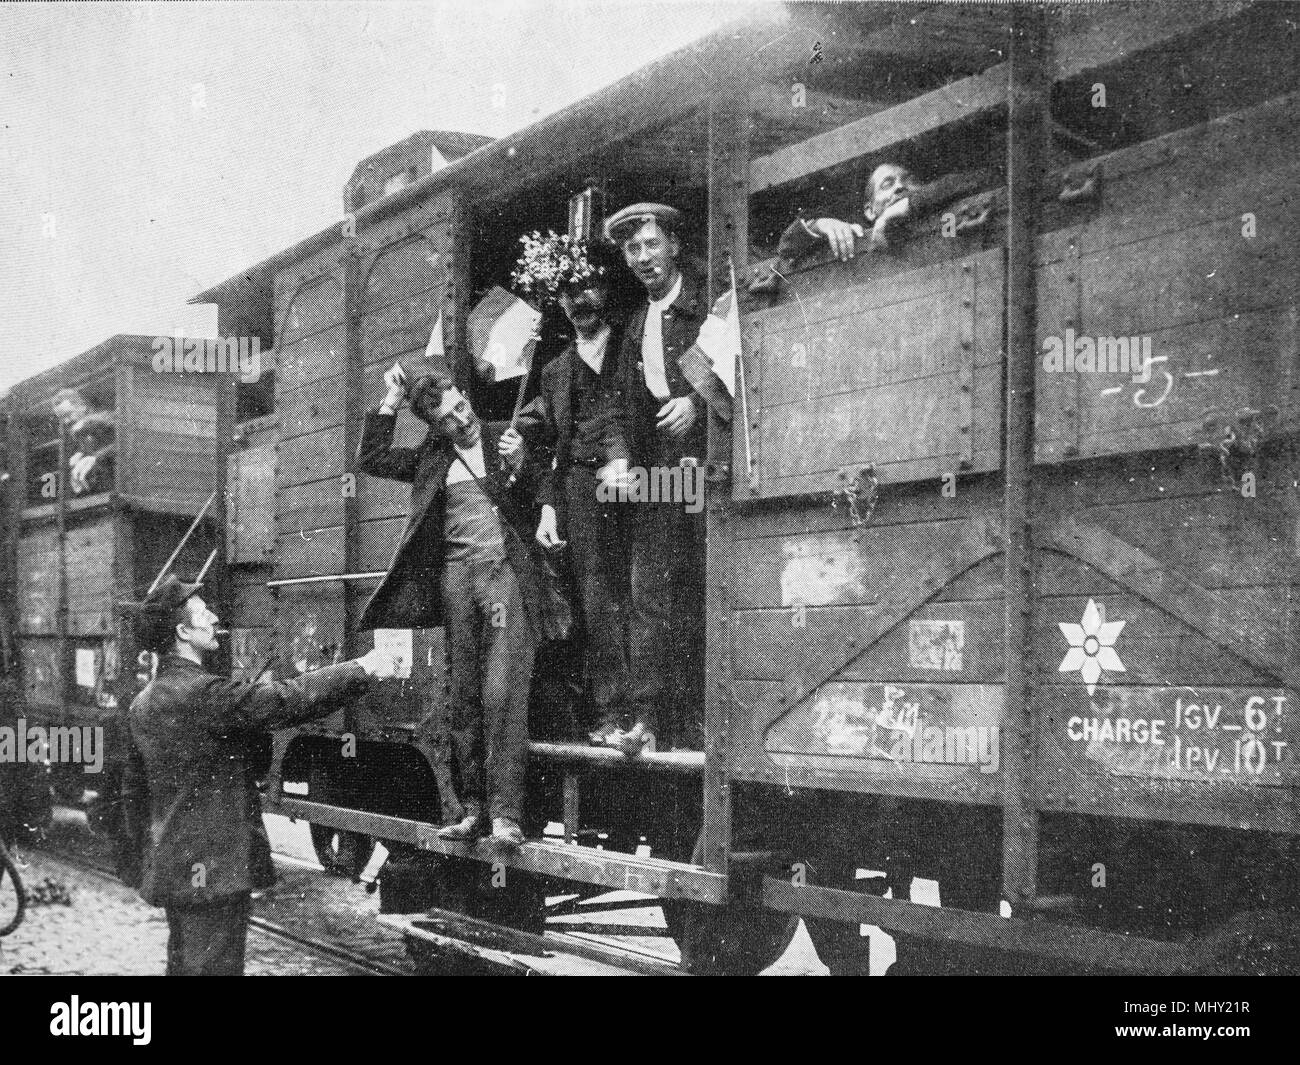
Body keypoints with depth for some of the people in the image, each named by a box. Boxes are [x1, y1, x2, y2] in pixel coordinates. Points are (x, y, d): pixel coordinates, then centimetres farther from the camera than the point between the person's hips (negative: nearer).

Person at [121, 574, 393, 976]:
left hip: (170, 867, 10)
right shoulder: (203, 694, -20)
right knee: (213, 965, -4)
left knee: (183, 964, 18)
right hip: (214, 869, -10)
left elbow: (133, 789, 17)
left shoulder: (143, 704, 9)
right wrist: (360, 670, -12)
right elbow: (285, 700, -21)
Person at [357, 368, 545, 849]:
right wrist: (391, 400, 14)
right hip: (456, 572, 4)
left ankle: (506, 812, -14)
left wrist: (525, 463, -16)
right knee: (463, 696, 3)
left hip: (505, 570, -4)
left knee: (502, 692, -13)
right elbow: (371, 458, 18)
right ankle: (472, 808, 8)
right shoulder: (432, 457, 16)